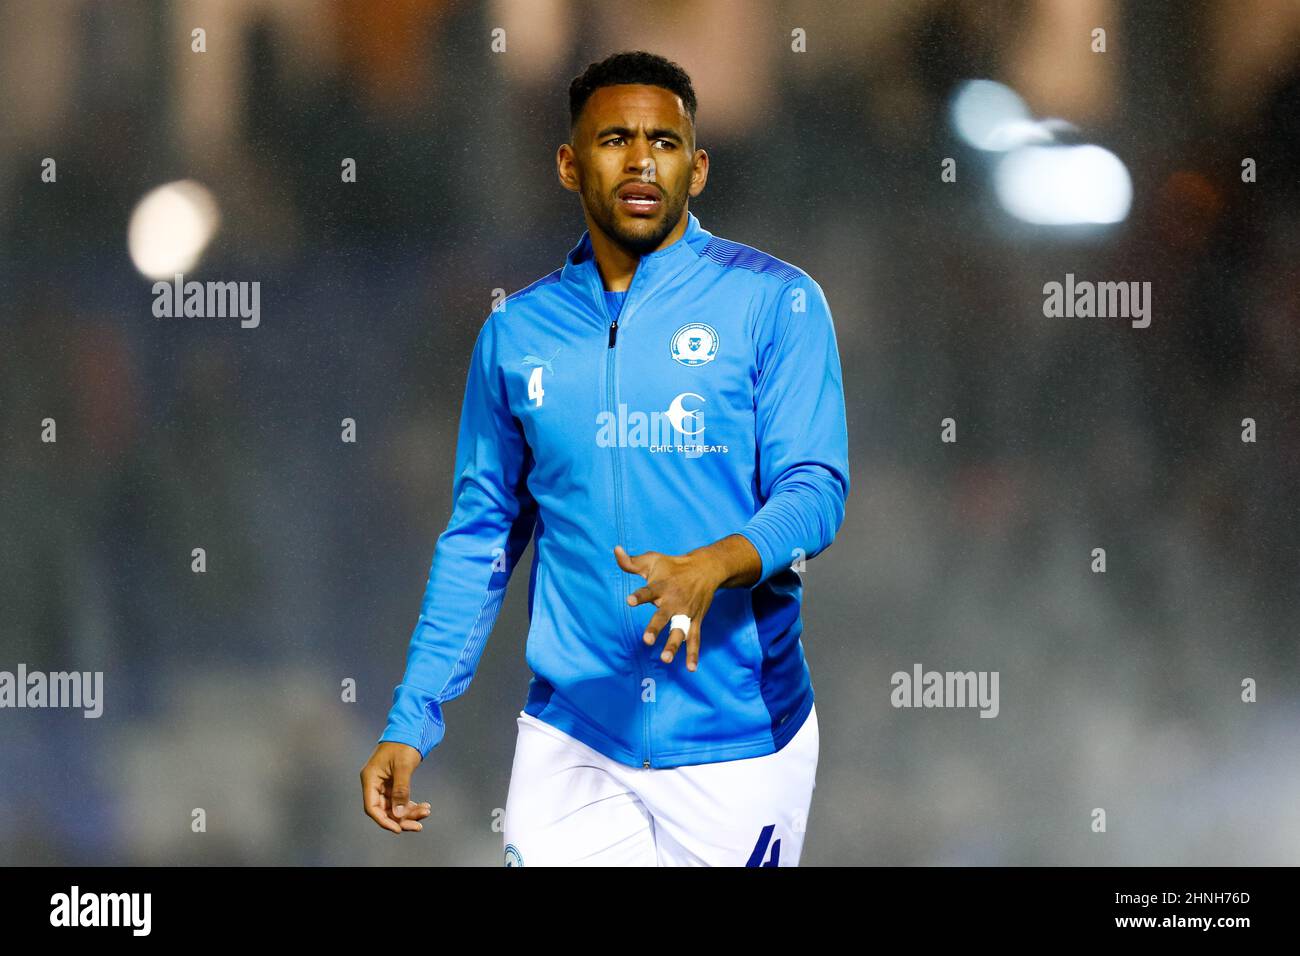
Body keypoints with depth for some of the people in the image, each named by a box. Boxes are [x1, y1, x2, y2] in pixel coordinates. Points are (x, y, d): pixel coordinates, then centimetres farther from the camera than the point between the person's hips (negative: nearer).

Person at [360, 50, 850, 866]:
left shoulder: (775, 301, -2)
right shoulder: (517, 332, 9)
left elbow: (815, 490, -9)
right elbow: (480, 538, 14)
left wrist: (709, 567, -30)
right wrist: (411, 723, 7)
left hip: (738, 739, -2)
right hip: (571, 737, 2)